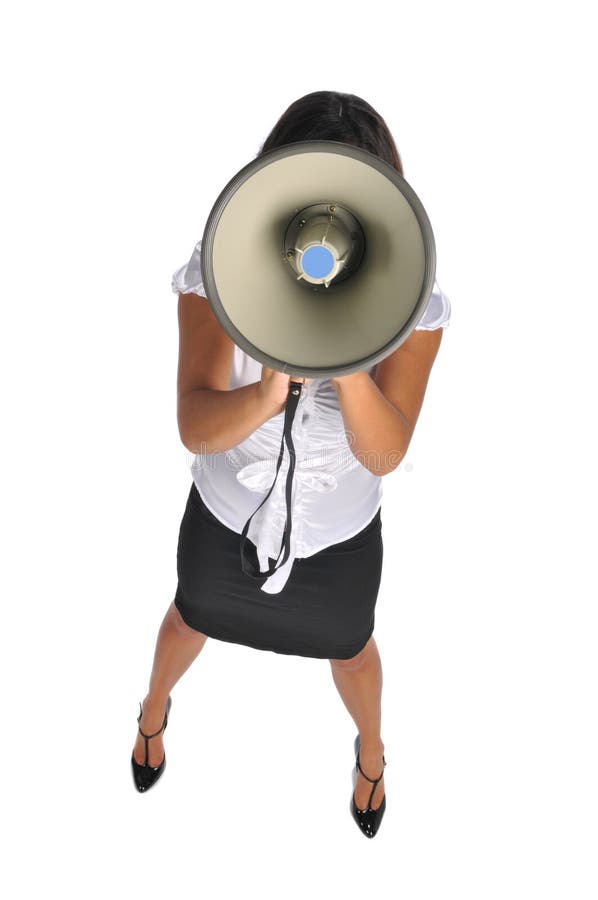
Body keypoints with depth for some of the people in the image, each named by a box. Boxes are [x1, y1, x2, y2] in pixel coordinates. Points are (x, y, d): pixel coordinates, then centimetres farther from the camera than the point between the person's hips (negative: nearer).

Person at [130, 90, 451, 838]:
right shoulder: (219, 272, -27)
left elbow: (385, 453, -34)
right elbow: (195, 428, -36)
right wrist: (264, 397, -59)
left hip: (339, 533, 0)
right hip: (225, 515, 1)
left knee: (349, 651, 27)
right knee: (192, 620, 30)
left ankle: (371, 749, 64)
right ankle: (154, 711, 68)